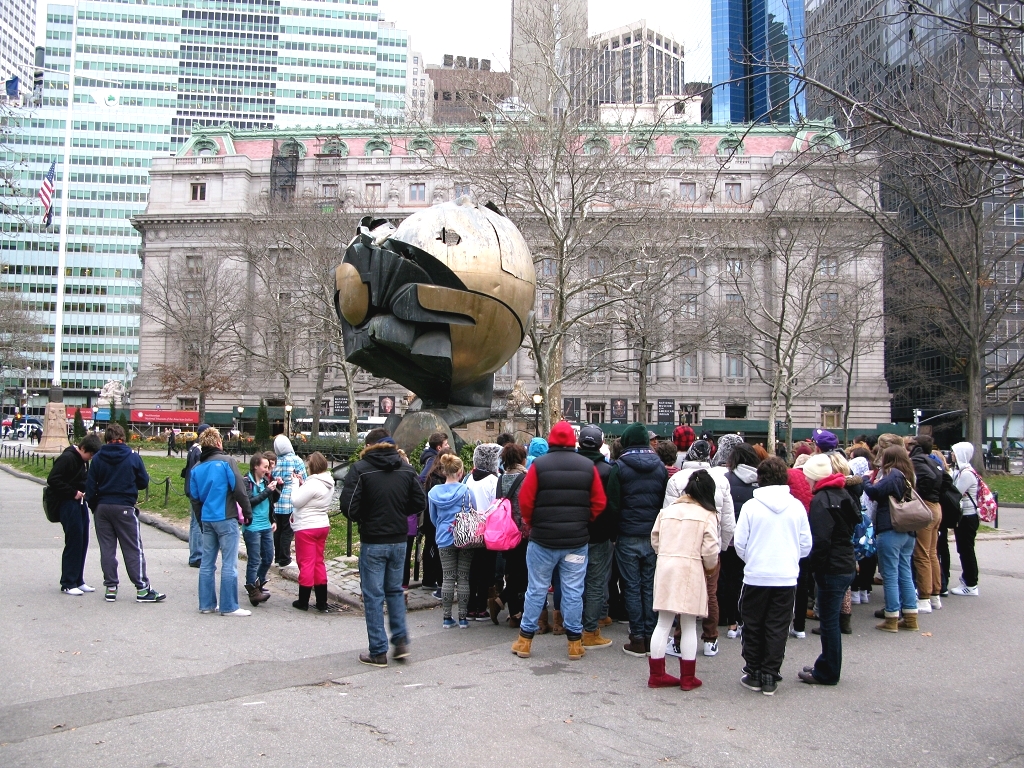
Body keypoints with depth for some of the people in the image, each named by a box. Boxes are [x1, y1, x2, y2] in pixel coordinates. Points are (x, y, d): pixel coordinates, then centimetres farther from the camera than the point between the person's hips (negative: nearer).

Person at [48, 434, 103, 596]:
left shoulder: (83, 460, 14)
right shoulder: (67, 458, -14)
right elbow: (52, 480, -20)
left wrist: (85, 492, 5)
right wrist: (73, 493, -18)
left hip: (80, 503, 9)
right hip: (68, 504, -9)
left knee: (82, 543, 10)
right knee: (73, 543, -6)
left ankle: (78, 581, 18)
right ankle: (68, 584, 2)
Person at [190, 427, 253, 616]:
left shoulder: (197, 468, 10)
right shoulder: (227, 461, -9)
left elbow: (195, 496, 14)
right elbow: (239, 489, -13)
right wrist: (247, 513, -3)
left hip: (207, 519, 6)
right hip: (226, 518, -6)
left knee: (207, 563, 12)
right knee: (229, 564, -2)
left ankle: (207, 604, 17)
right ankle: (229, 606, 0)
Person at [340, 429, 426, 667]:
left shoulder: (360, 469, -12)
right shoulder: (406, 469, 2)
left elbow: (348, 505, -17)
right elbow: (419, 502, 2)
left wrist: (360, 519, 3)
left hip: (372, 542, -4)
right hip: (399, 540, 4)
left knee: (373, 596, 5)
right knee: (395, 590, 20)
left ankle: (378, 652, 10)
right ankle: (401, 641, 17)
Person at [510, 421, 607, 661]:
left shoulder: (539, 465, -8)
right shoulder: (588, 466, -1)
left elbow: (525, 501, -8)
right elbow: (599, 502, 0)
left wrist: (532, 525, 8)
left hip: (542, 539, -1)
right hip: (577, 541, 1)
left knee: (536, 590, 8)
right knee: (573, 592, 9)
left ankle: (525, 640, 16)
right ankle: (575, 641, 15)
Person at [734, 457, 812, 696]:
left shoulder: (751, 506, -8)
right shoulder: (797, 506, -1)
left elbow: (740, 544, -5)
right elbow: (806, 545, 4)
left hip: (756, 577, -2)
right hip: (787, 578, 2)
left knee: (753, 627, 12)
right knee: (777, 629, 10)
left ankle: (754, 674, 18)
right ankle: (770, 677, 13)